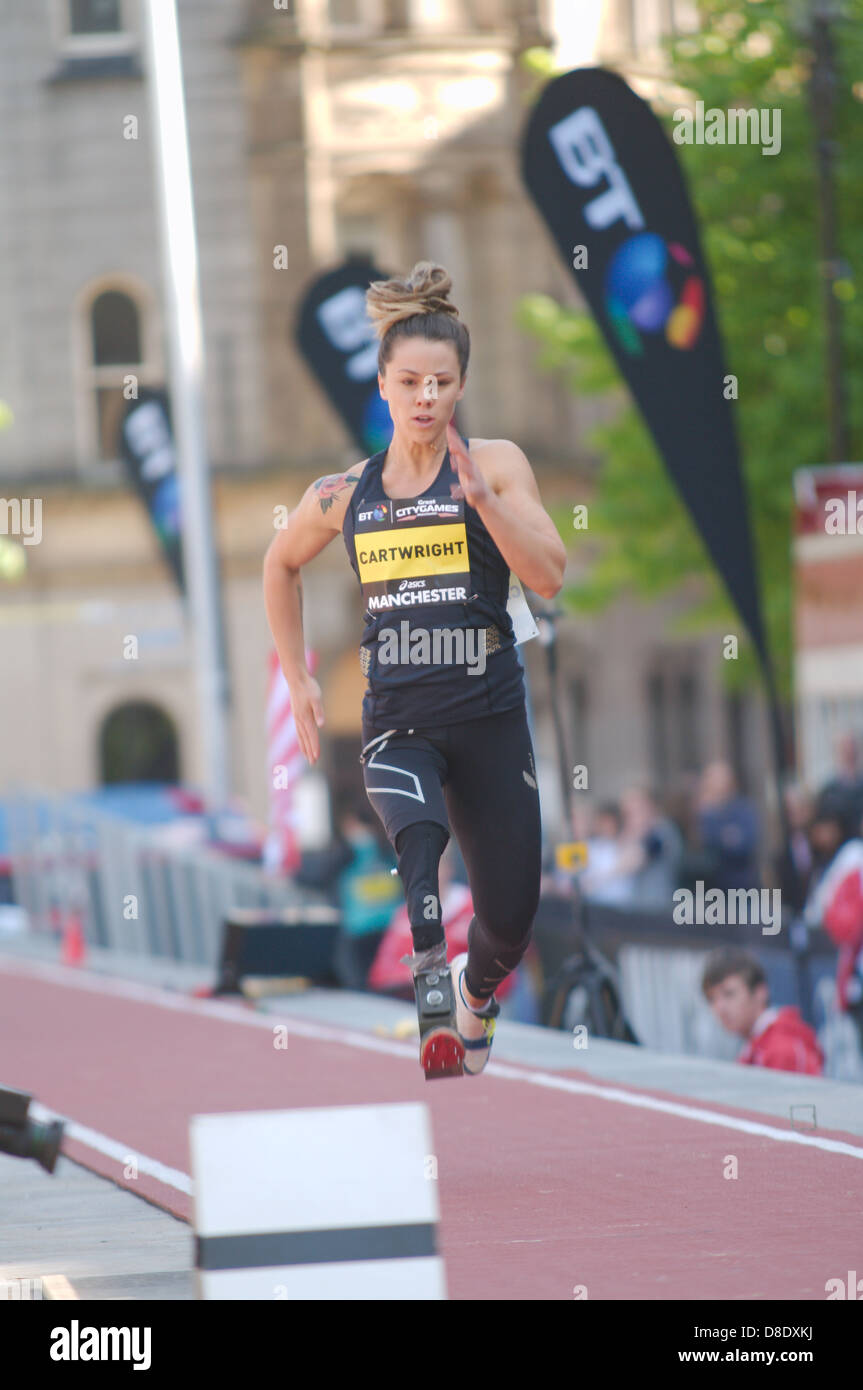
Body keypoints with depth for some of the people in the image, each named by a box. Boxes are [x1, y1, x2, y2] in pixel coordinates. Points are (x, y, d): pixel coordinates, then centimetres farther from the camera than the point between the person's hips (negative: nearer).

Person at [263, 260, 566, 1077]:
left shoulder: (496, 464, -2)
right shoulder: (344, 496, 5)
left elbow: (548, 576, -14)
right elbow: (281, 565, 25)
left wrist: (481, 497, -25)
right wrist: (297, 680, 21)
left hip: (489, 716, 0)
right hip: (396, 721, 0)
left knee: (510, 919, 8)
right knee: (415, 839, -34)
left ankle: (475, 992, 42)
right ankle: (427, 1001, -43)